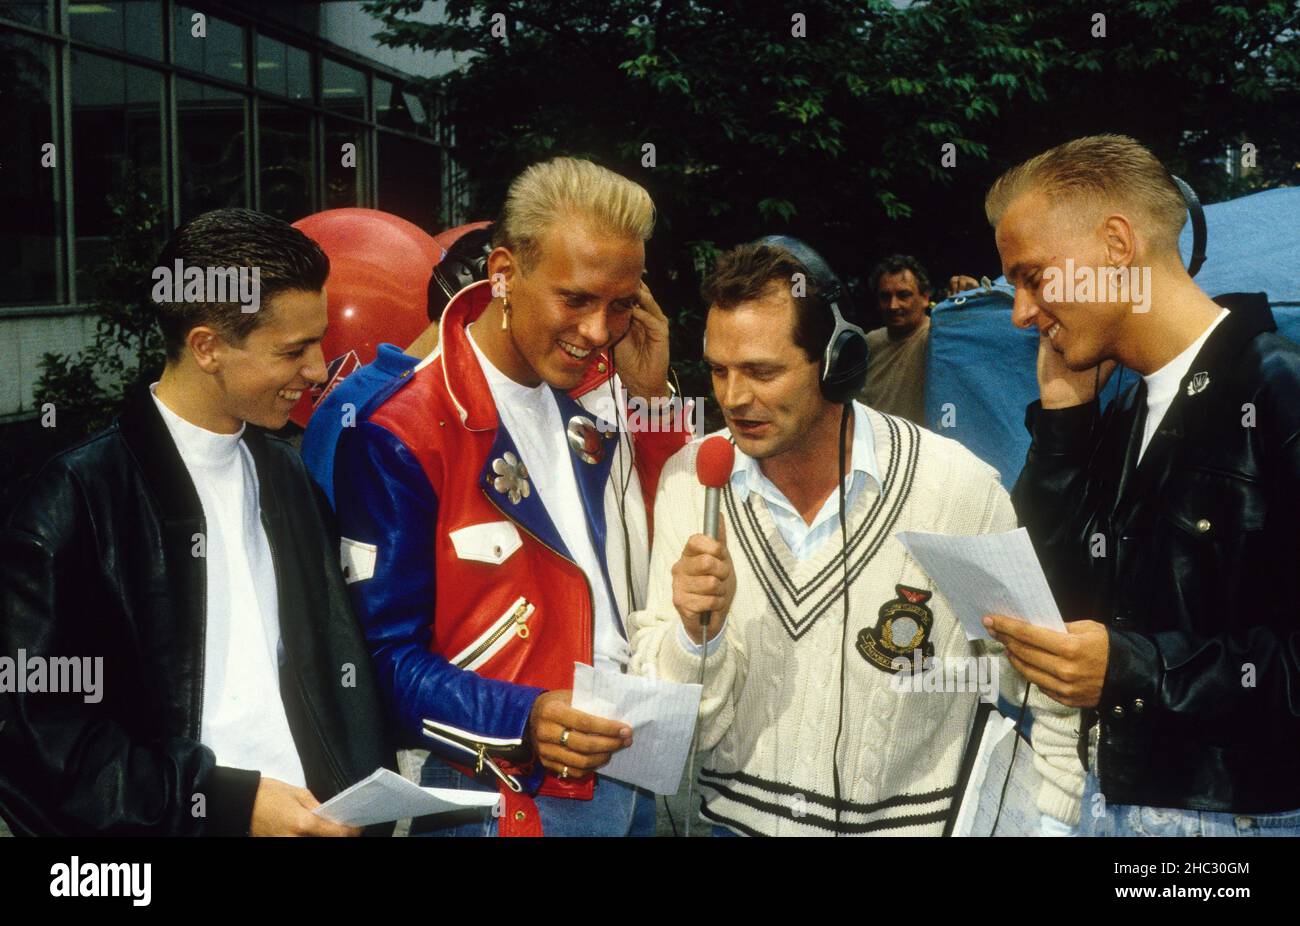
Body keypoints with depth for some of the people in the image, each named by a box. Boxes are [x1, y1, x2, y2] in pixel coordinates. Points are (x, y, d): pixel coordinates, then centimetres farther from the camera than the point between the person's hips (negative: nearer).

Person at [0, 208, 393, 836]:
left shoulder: (288, 480, 7)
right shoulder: (80, 497, -13)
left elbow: (336, 675, 10)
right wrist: (229, 800, -18)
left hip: (315, 815, 6)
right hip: (182, 821, -5)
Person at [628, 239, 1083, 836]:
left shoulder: (963, 492, -14)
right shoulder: (689, 480, -6)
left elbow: (1056, 711, -3)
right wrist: (696, 630, -20)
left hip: (904, 823, 0)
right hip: (733, 817, 1)